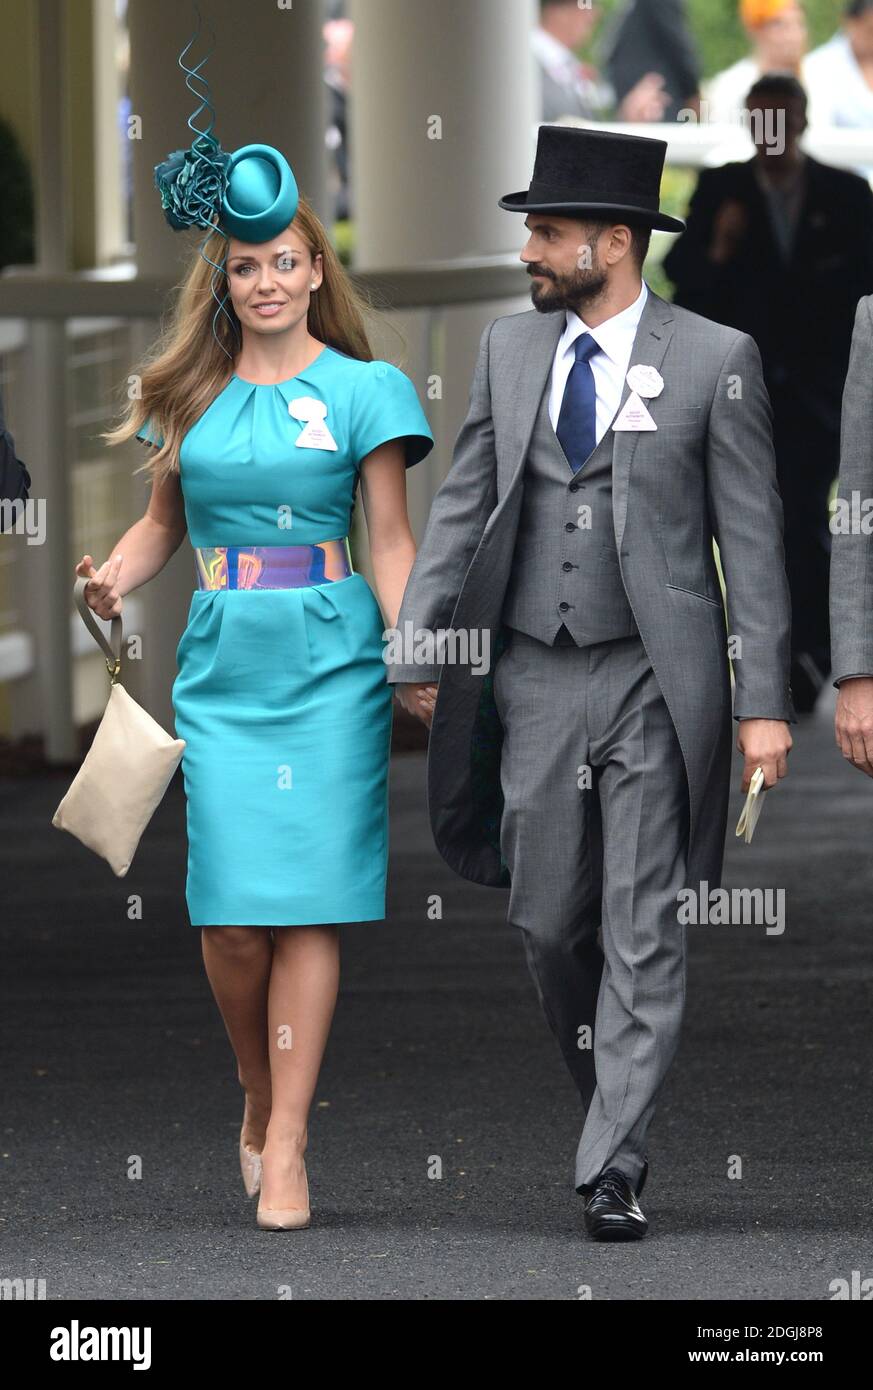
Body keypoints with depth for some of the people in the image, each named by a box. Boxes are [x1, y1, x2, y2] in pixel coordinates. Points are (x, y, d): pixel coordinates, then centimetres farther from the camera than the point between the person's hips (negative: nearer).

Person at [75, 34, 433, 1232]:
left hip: (330, 660, -3)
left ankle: (287, 1146, -4)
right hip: (222, 661, 3)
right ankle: (258, 1096, 20)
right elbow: (168, 520, 20)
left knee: (306, 904, -6)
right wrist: (115, 575, 0)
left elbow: (393, 538, 1)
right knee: (231, 908, -4)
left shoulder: (359, 391, 2)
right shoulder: (193, 395, 11)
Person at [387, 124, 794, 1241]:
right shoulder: (508, 349, 8)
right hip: (534, 677, 4)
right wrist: (415, 648, 4)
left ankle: (614, 1168, -3)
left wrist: (763, 704, -8)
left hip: (655, 680, -4)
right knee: (546, 919, 7)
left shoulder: (714, 362, -4)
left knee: (643, 932, -4)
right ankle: (610, 1093, 29)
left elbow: (752, 540, -4)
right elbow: (463, 506, 12)